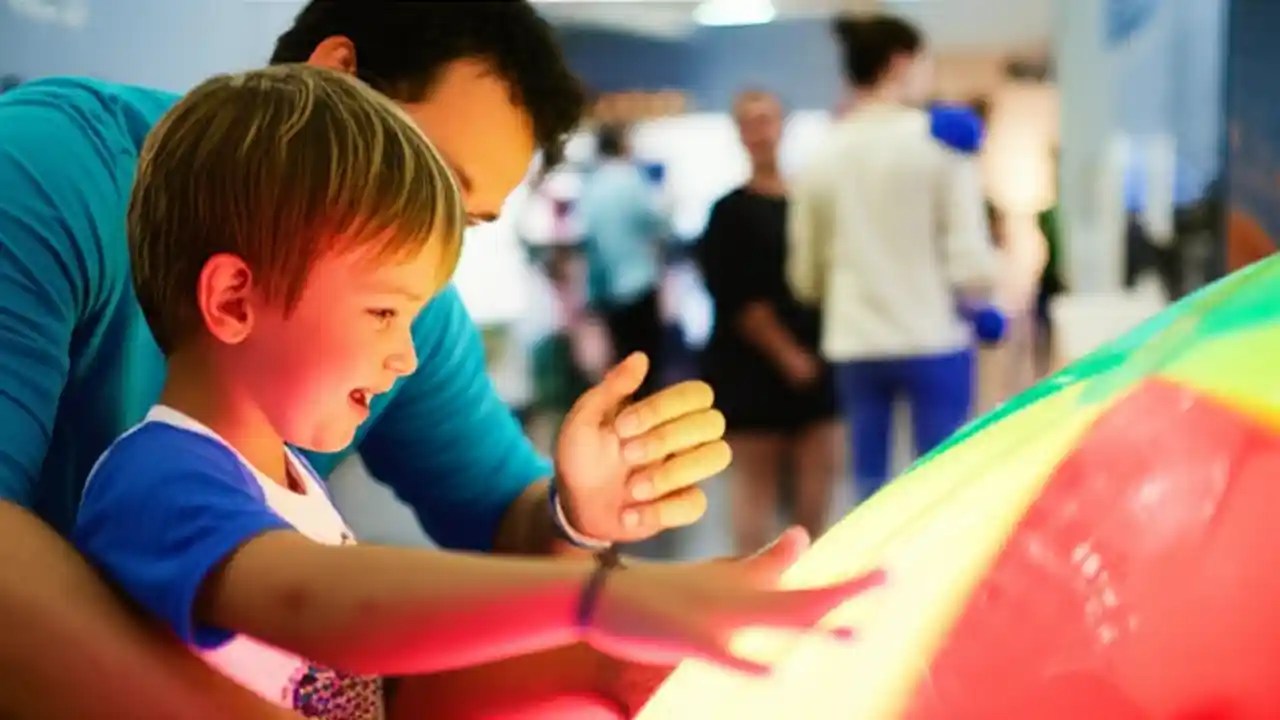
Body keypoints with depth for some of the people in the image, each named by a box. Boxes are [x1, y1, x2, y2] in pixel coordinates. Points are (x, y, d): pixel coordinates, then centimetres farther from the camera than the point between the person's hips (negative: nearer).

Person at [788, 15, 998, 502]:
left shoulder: (821, 157, 5)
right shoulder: (941, 140, -7)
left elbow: (804, 277, 8)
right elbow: (971, 263, -12)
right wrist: (977, 299, 8)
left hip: (855, 345, 4)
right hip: (934, 340, -3)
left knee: (870, 486, 9)